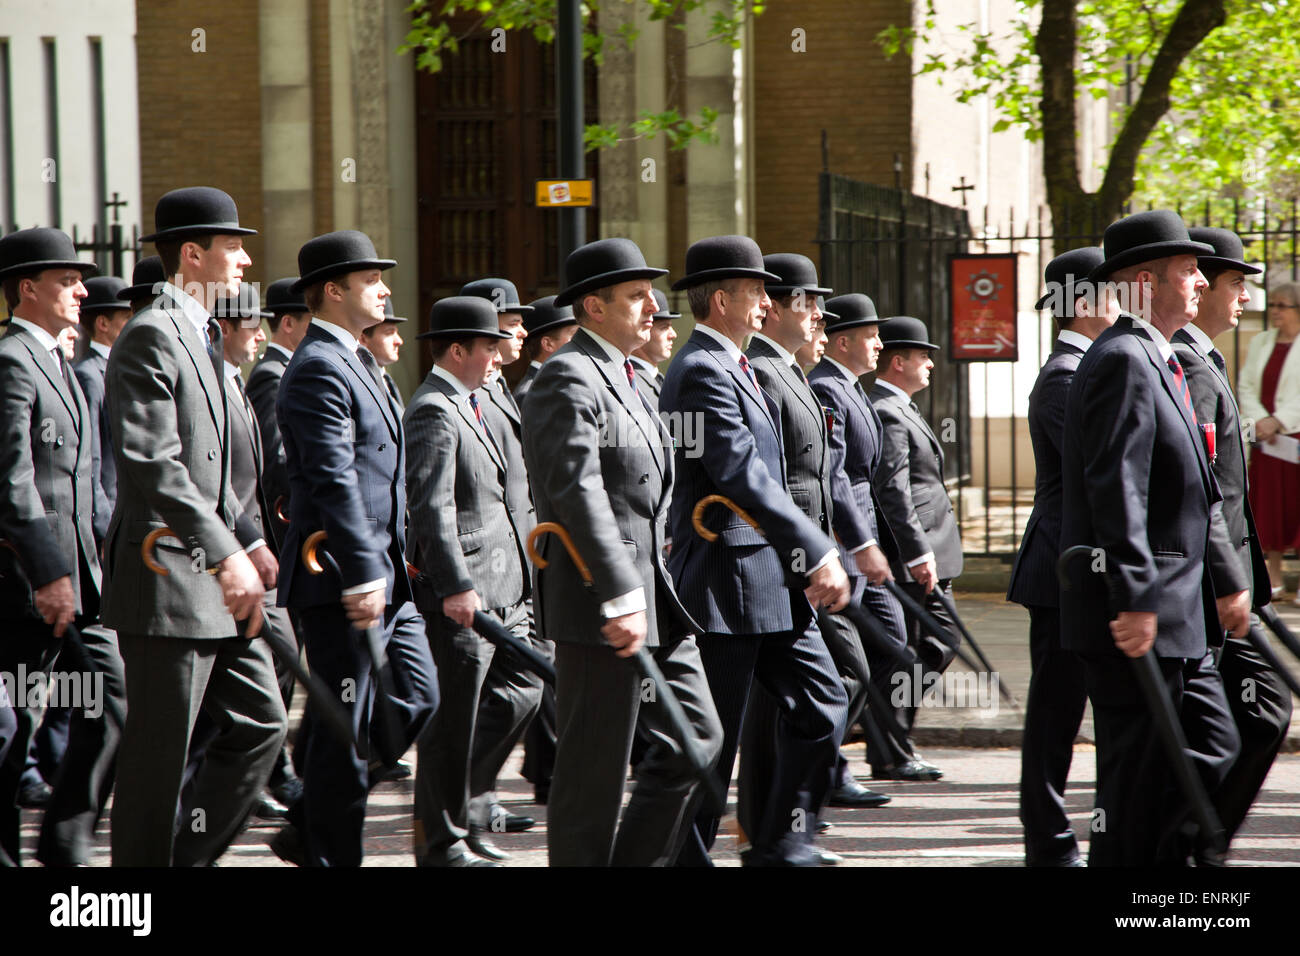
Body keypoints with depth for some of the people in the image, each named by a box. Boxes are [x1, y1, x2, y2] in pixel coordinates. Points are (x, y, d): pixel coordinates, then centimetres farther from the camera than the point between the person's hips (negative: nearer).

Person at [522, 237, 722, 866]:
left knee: (695, 737, 9)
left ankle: (637, 861, 16)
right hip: (600, 604, -10)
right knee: (596, 764, -3)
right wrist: (620, 598, -28)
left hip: (652, 598, 10)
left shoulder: (622, 378, 19)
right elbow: (579, 494, -23)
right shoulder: (568, 379, -13)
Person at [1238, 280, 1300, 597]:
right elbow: (1245, 386, 8)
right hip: (1264, 437, 5)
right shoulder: (1260, 342, 12)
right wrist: (1259, 421, -8)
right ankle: (1274, 577, 12)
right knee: (1269, 503, 6)